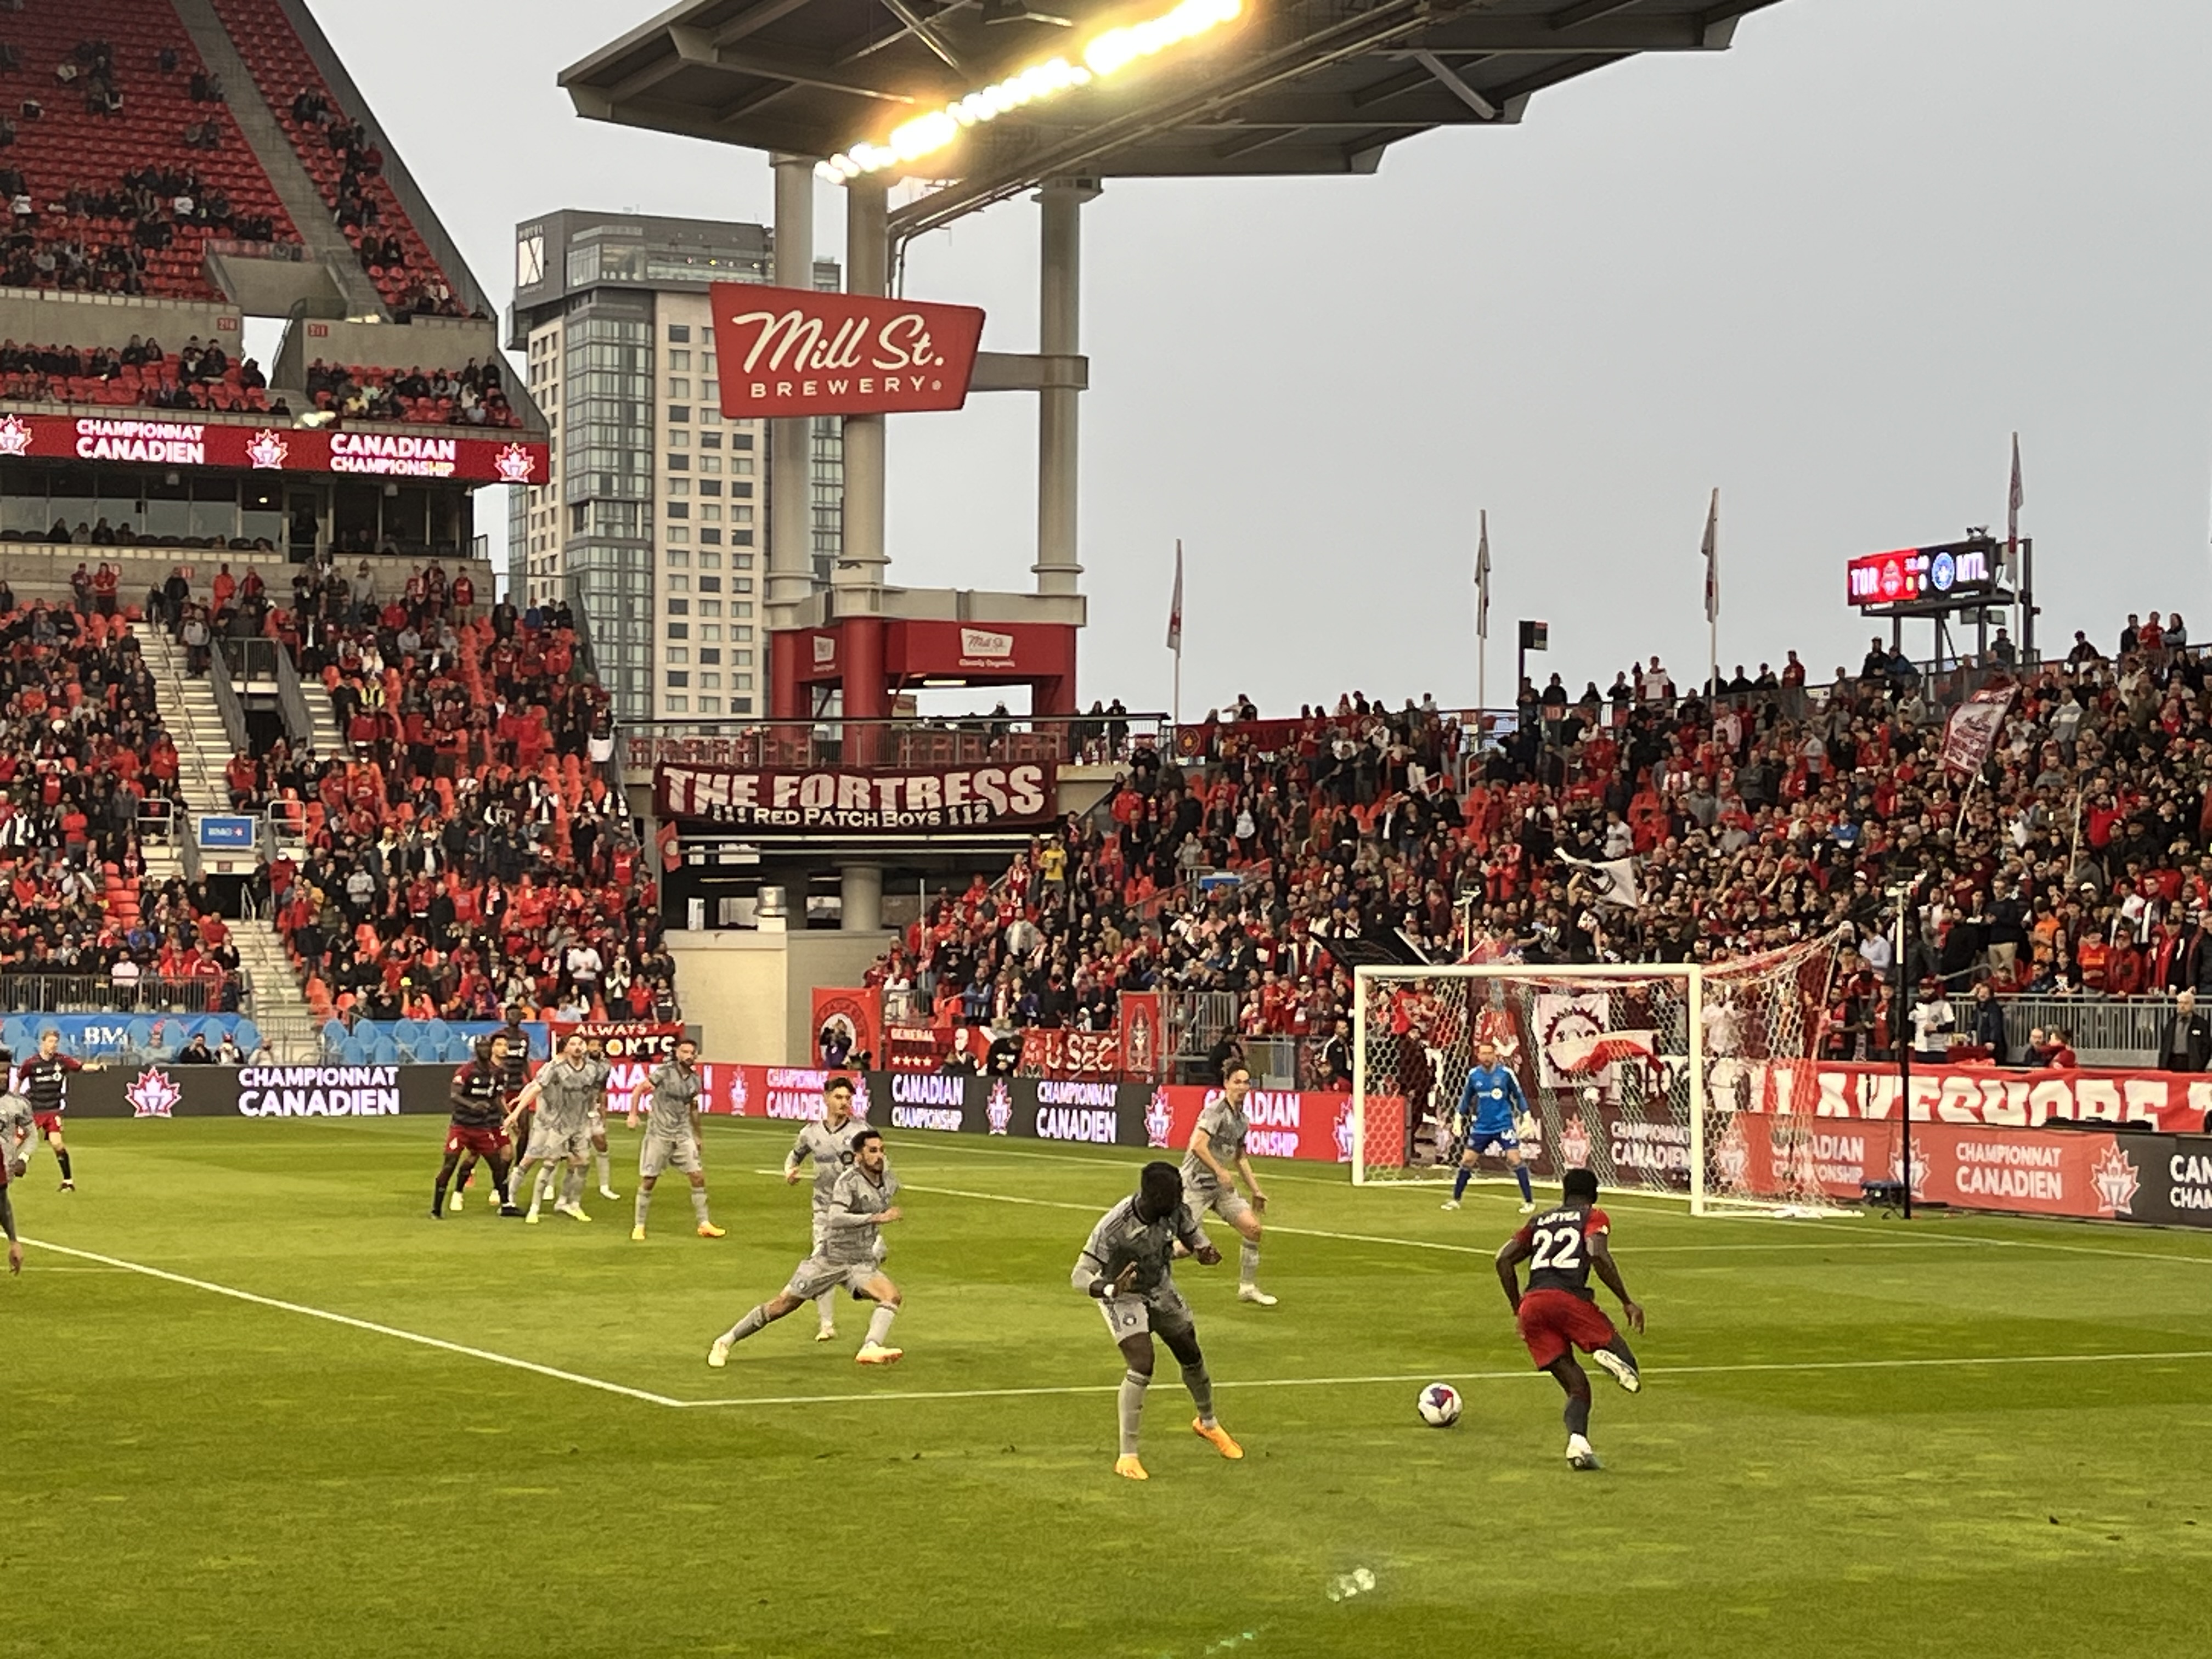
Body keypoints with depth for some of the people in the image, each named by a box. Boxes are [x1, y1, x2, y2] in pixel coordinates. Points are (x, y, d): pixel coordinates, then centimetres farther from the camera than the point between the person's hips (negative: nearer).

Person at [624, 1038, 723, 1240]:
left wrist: (697, 1136, 25)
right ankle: (639, 1227, 11)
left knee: (698, 1176, -2)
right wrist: (633, 1114, -14)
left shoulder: (695, 1080, 6)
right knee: (647, 1180, -1)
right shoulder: (664, 1072, -9)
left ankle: (704, 1224, 7)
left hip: (682, 1135, 4)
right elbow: (639, 1090, -4)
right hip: (658, 1134, -4)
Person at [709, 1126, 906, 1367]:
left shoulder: (886, 1177, 1)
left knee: (892, 1297, -22)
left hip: (862, 1263, 5)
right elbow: (835, 1219, -37)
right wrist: (876, 1218, -43)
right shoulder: (849, 1182, -20)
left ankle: (871, 1349, -38)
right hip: (830, 1258, -5)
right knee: (781, 1305, -1)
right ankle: (725, 1342, 16)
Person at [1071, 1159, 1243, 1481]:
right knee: (1141, 1366, -22)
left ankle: (1207, 1423, 48)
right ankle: (1127, 1456, -10)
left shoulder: (1177, 1210, -23)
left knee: (1192, 1358, 19)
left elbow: (1190, 1232, 0)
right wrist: (1110, 1290, -55)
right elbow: (1080, 1276, -34)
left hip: (1161, 1291, 6)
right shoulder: (1115, 1226, -38)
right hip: (1123, 1297, -6)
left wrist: (1202, 1250, -24)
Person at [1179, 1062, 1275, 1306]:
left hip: (1221, 1185, 8)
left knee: (1253, 1229, 1)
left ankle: (1247, 1288, 14)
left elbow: (1240, 1158, 24)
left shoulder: (1243, 1120, 11)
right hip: (1195, 1183, -8)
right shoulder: (1216, 1110, -15)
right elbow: (1198, 1145, -24)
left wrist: (1256, 1191, 22)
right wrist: (1220, 1171, -21)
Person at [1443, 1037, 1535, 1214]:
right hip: (1481, 1126, 3)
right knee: (1467, 1160, 4)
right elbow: (1466, 1097, 16)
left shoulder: (1505, 1073, -6)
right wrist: (1459, 1117, 12)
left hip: (1504, 1124, -3)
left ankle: (1529, 1201, -6)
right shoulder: (1473, 1075, 1)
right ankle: (1455, 1199, 18)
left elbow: (1519, 1096, 4)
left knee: (1515, 1159, -13)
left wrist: (1526, 1117, -2)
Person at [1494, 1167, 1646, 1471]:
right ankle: (1616, 1357, -36)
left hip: (1531, 1305, 4)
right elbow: (1599, 1256, -5)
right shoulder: (1594, 1217, 15)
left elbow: (1504, 1259, 17)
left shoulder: (1540, 1221, 29)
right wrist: (1627, 1302, -2)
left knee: (1577, 1387, 8)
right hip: (1568, 1297, -4)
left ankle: (1577, 1441, -20)